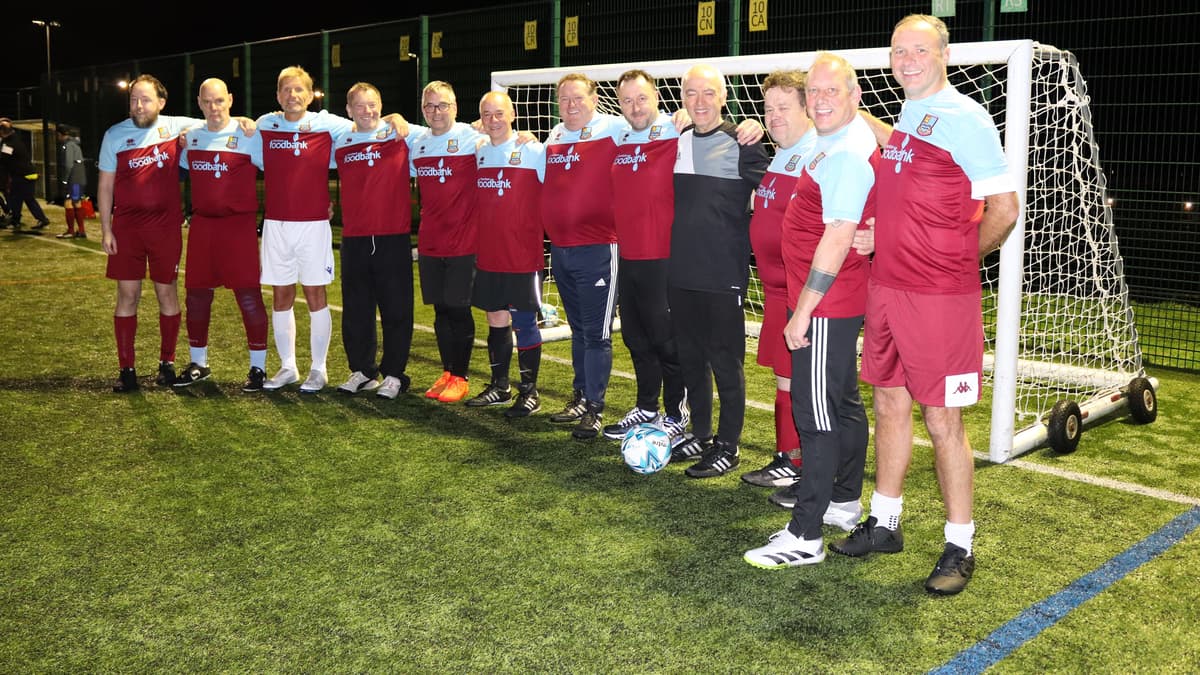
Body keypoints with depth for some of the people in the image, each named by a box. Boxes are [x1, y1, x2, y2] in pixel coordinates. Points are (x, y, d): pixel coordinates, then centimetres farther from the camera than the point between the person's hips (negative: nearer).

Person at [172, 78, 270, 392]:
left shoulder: (248, 136, -7)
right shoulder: (190, 137, 9)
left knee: (248, 295, -5)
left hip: (239, 224, -5)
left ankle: (258, 367, 6)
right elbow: (181, 167, 26)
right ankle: (198, 363, 26)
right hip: (201, 224, 5)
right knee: (196, 294, 11)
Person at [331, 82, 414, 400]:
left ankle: (394, 374, 12)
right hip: (354, 239, 3)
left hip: (394, 237, -3)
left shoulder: (399, 136, 0)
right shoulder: (340, 143, 8)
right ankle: (362, 371, 22)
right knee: (355, 310, 9)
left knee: (396, 310, 2)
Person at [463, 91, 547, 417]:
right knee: (496, 320, 13)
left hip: (523, 255, -5)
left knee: (524, 322, 1)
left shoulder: (534, 151, -7)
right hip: (487, 255, 5)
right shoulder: (477, 153, 9)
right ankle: (499, 386, 25)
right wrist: (476, 241, 12)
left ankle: (529, 391, 12)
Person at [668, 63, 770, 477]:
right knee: (690, 357, 14)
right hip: (679, 272, 6)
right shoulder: (676, 141, 10)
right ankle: (700, 435, 28)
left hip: (724, 275, -6)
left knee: (725, 360, 1)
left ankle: (728, 446, 13)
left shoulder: (741, 143, -7)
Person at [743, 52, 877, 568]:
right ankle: (845, 502, 35)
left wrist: (802, 312, -22)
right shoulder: (837, 139, 11)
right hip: (840, 301, 11)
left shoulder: (847, 154, -20)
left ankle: (805, 535, 1)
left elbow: (837, 240, -25)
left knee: (816, 413, -6)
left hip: (825, 305, -11)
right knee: (843, 404, 20)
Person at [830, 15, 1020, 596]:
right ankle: (884, 522, 28)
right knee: (890, 404, 15)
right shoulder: (903, 120, 14)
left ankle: (959, 547, 13)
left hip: (940, 297, -8)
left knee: (942, 419, -1)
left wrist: (960, 259, 0)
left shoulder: (964, 118, -10)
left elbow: (1003, 209, -10)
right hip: (886, 288, 8)